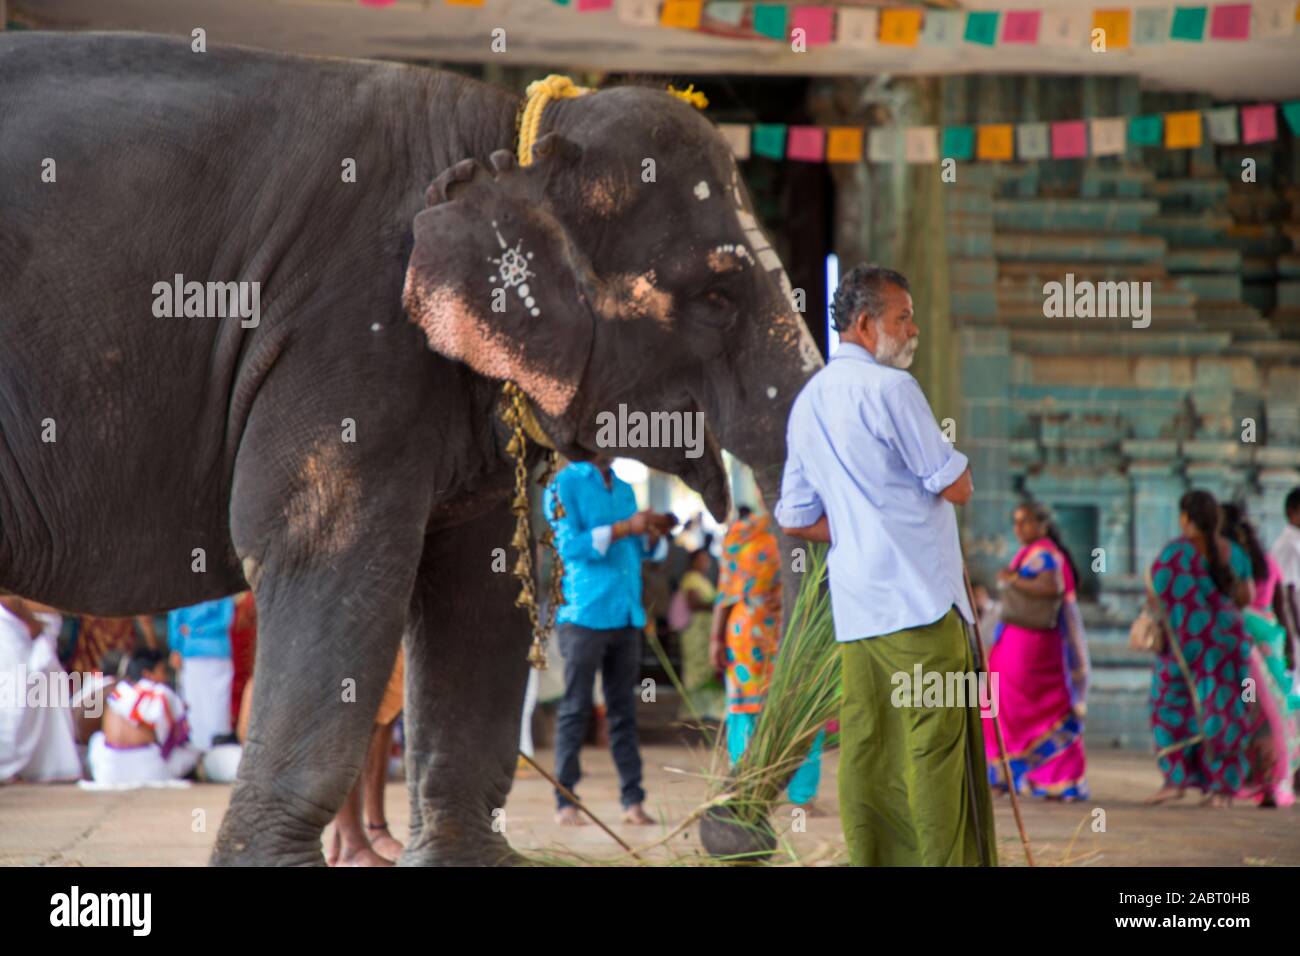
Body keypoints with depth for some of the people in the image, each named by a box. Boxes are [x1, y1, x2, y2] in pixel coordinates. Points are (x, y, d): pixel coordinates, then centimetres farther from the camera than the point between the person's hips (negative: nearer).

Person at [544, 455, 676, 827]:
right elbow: (570, 544, -13)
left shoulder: (623, 489, 18)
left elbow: (643, 550, 20)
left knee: (624, 709, 5)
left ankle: (632, 800, 5)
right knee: (576, 709, -4)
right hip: (584, 613, -6)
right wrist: (624, 528, -17)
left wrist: (655, 533, -1)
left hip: (626, 614, 6)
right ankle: (565, 802, -1)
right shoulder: (564, 485, -2)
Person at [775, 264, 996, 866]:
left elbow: (795, 519, 20)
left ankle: (871, 860, 6)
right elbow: (957, 488, -8)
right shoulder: (889, 387, -9)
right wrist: (952, 473, 14)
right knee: (935, 749, -6)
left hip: (853, 607, 8)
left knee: (866, 749, 6)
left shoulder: (807, 404, 17)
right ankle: (945, 862, -8)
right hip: (919, 598, -8)